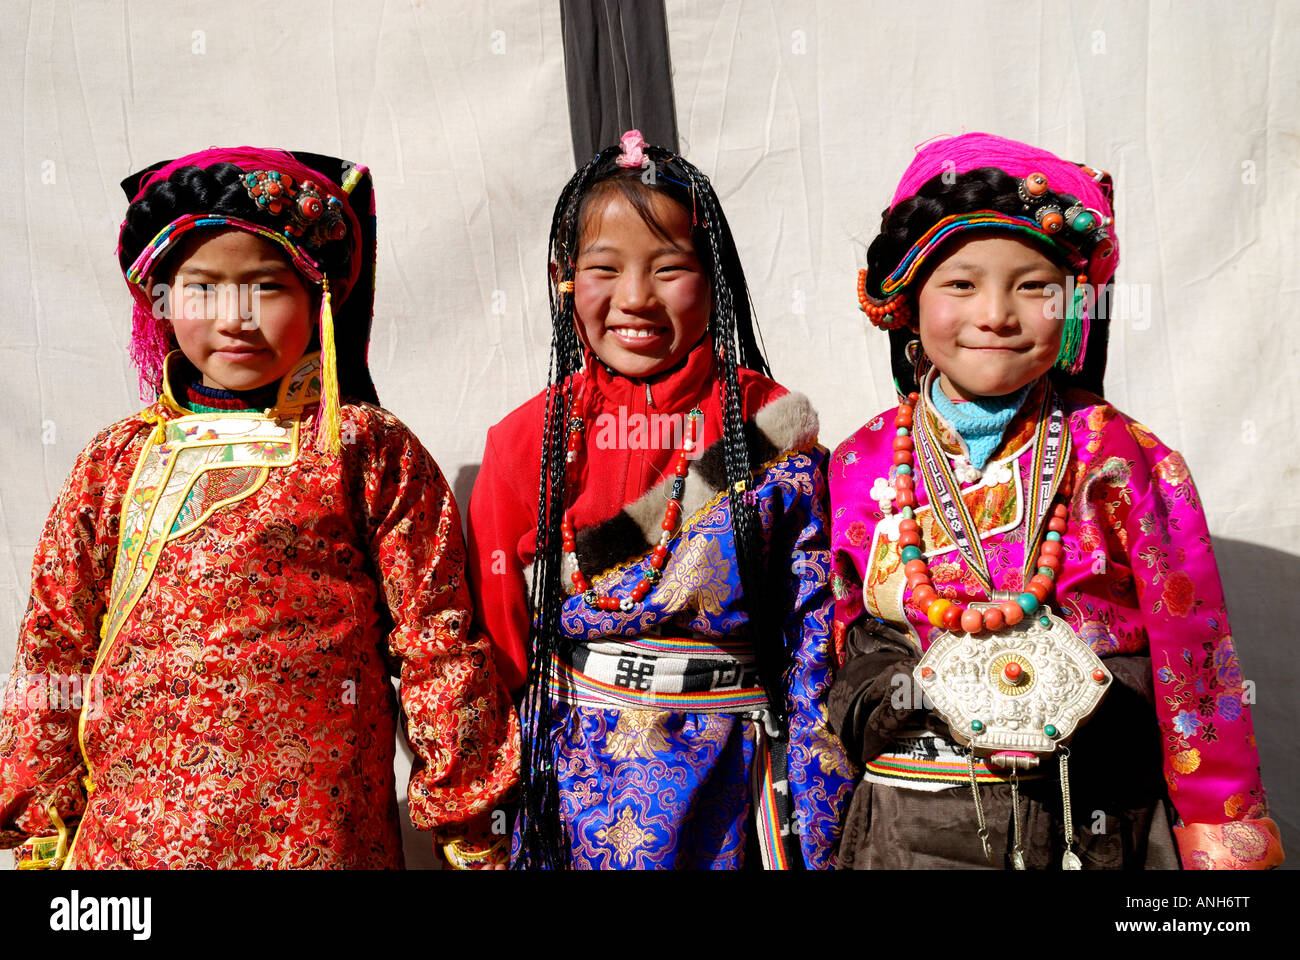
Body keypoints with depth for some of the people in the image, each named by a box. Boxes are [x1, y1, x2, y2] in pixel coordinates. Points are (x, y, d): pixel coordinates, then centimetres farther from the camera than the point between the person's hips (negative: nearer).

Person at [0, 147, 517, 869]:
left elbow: (437, 640, -4)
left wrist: (465, 823, -1)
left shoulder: (369, 449, -5)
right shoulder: (118, 458, 5)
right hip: (128, 828, 3)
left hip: (322, 828, -2)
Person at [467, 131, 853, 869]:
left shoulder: (775, 430, -6)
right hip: (579, 780, 1)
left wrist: (817, 835, -3)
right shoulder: (531, 441, -4)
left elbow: (816, 627, -4)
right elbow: (499, 637, 2)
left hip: (729, 780, 0)